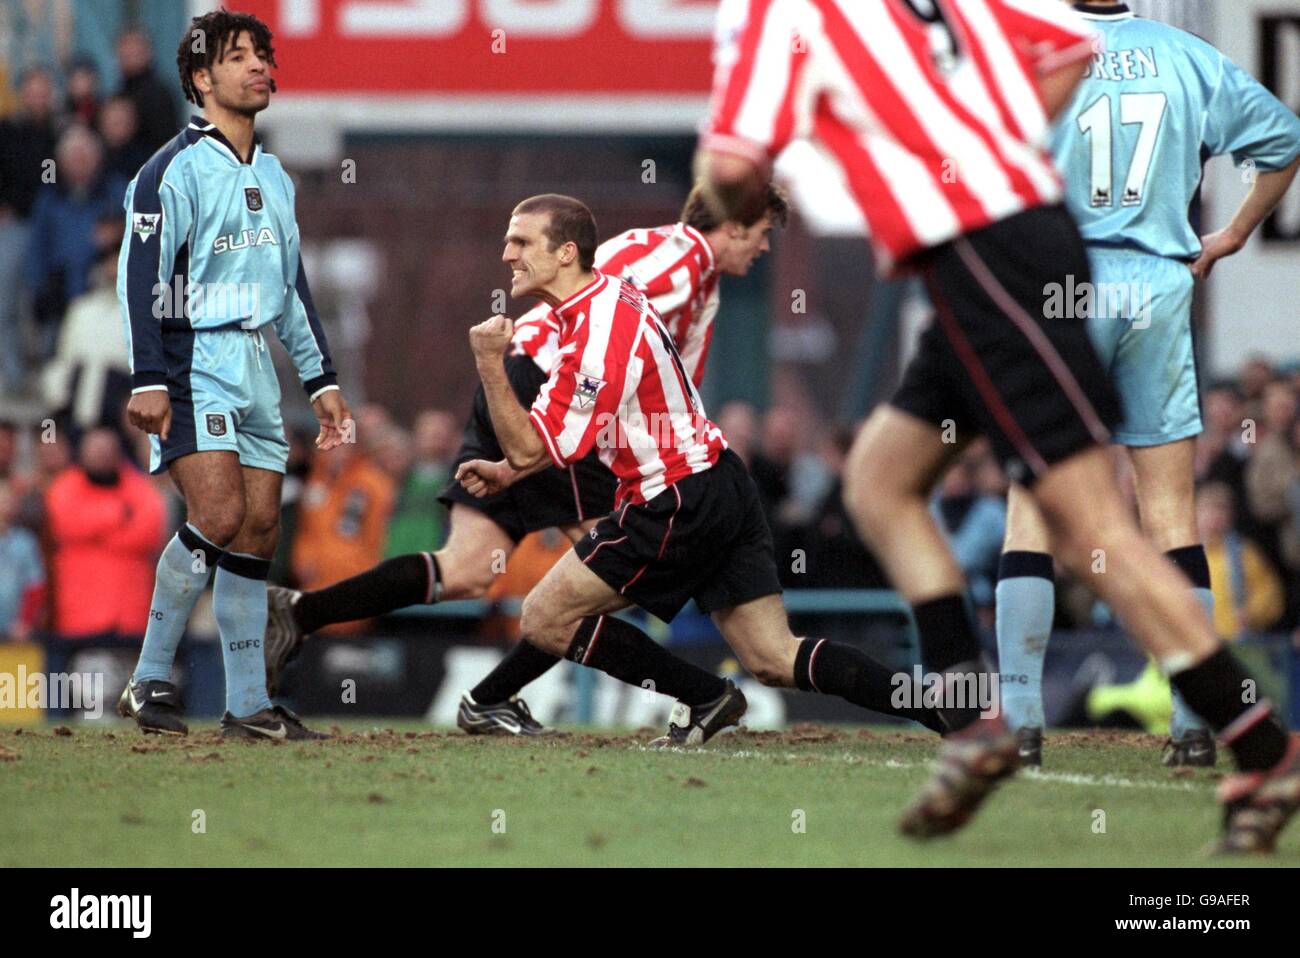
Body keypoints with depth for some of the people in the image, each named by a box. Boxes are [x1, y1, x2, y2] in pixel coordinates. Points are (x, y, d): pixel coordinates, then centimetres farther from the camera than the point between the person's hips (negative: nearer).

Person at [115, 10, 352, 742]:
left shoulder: (274, 178, 18)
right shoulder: (175, 170, -6)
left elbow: (293, 285, 25)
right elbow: (141, 275, -12)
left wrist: (321, 379, 20)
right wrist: (148, 379, -20)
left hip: (256, 365, 7)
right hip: (193, 360, -7)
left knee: (260, 529, 2)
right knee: (219, 516, -20)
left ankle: (249, 704, 5)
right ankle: (151, 680, -9)